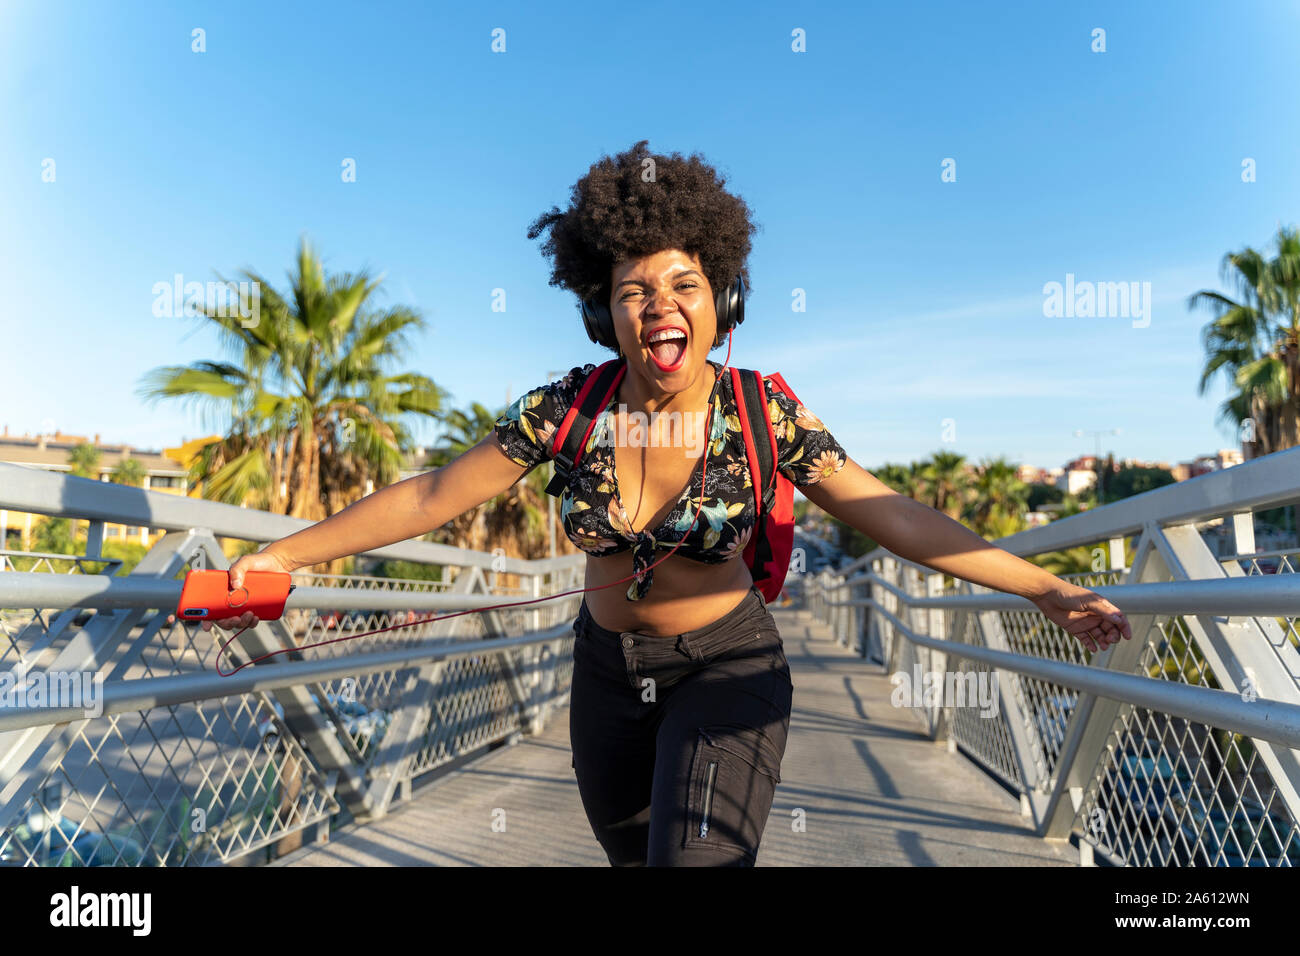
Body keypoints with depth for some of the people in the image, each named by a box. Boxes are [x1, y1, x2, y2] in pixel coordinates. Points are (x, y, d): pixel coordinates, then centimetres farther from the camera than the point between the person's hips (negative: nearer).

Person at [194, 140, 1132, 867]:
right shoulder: (570, 407, -15)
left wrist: (1046, 588, -19)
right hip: (609, 668, 3)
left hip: (727, 666, -3)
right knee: (631, 852, 23)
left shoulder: (763, 412, -19)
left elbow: (896, 516, -17)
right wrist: (287, 553, -8)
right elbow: (434, 494, -10)